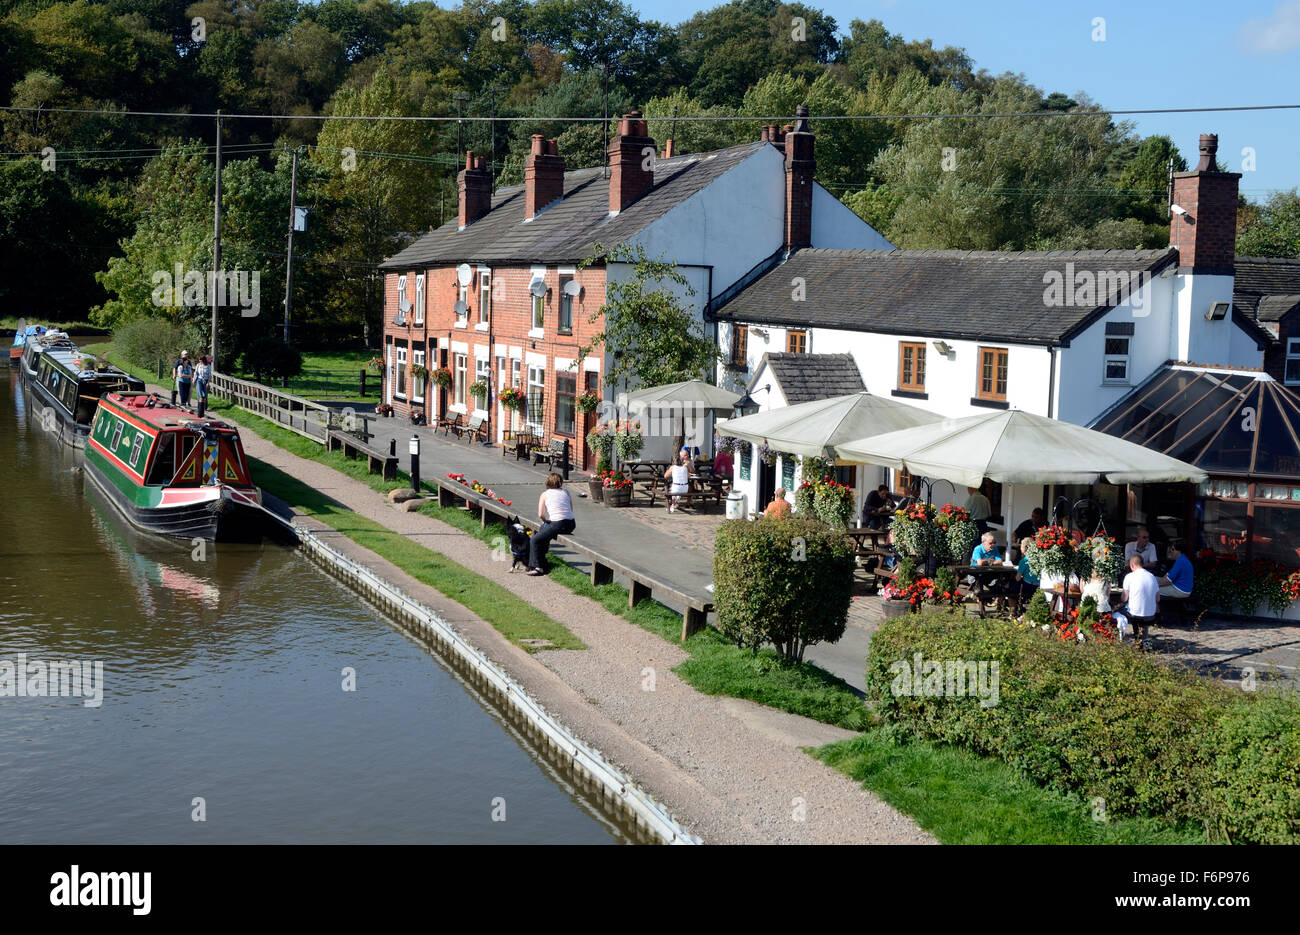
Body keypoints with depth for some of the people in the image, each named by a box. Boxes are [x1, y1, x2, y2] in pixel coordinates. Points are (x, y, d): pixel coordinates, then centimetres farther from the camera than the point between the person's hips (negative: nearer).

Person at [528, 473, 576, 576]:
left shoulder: (545, 494, 5)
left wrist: (546, 521, 18)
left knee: (534, 540, 7)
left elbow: (540, 515, -2)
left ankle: (538, 567, -1)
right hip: (571, 525, 6)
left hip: (557, 525, -6)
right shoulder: (566, 492, 16)